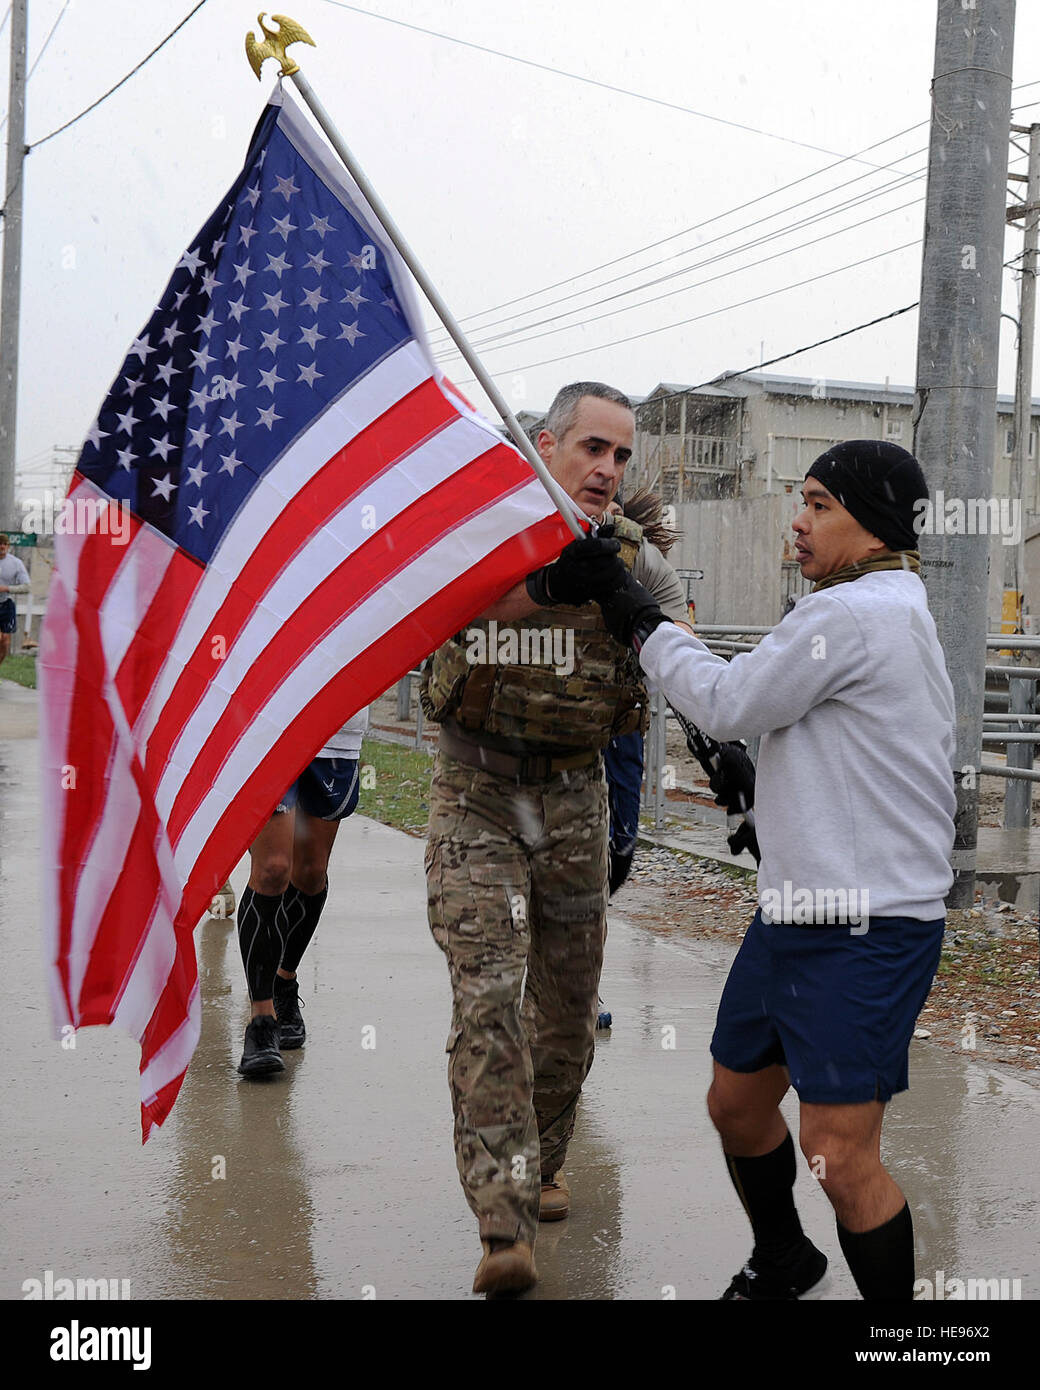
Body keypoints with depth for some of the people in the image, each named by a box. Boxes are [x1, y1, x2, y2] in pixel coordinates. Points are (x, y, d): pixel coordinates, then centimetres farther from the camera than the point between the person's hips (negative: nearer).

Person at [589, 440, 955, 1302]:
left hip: (866, 931, -11)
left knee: (839, 1157, -11)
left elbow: (729, 704, -11)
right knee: (737, 1103, 20)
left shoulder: (852, 612, -15)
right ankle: (783, 1265, 42)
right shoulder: (895, 611, 18)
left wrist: (645, 627, 2)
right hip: (794, 913, 11)